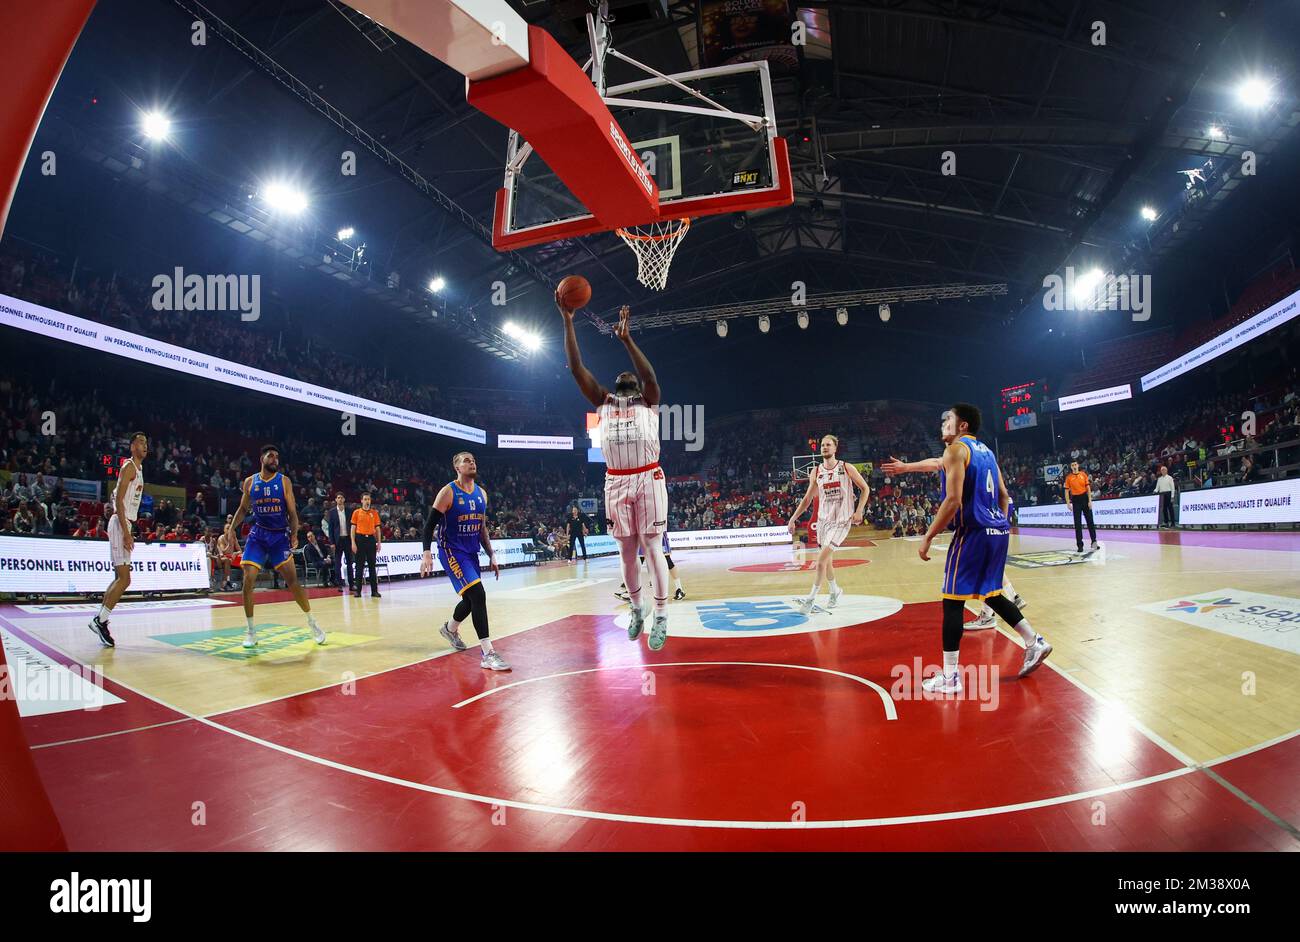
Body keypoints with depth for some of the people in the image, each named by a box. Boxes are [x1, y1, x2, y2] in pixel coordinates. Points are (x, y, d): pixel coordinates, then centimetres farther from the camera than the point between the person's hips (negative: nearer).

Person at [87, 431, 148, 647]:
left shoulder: (139, 469, 19)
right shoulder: (129, 467, -10)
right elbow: (119, 501, -17)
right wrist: (126, 532, -22)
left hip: (125, 525, 10)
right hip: (120, 524, -10)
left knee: (120, 578, 11)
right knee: (124, 579, -11)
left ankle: (100, 619, 15)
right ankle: (100, 620, -6)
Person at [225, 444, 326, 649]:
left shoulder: (284, 482, -2)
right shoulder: (250, 482, 3)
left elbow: (292, 512, -3)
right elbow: (243, 508, 13)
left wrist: (294, 534, -16)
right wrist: (232, 527, -2)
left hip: (280, 534, -2)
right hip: (258, 534, 2)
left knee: (292, 580, -7)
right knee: (248, 580, -9)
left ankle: (312, 622, 6)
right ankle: (250, 630, 4)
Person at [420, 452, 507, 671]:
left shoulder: (481, 493, 8)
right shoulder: (448, 492, -11)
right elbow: (430, 524, -11)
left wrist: (491, 556, 13)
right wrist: (426, 553, -22)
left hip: (471, 552, 8)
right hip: (452, 552, -8)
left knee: (471, 599, 17)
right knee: (478, 594, -21)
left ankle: (450, 629, 50)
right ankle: (487, 655, -21)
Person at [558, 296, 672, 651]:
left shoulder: (649, 402, 9)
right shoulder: (604, 402, 16)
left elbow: (650, 376, -14)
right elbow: (576, 367, 8)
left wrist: (627, 339, -23)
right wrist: (567, 320, 2)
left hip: (649, 479, -3)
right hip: (617, 482, 3)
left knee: (652, 547, -3)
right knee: (626, 551, 9)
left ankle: (661, 616, 6)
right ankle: (636, 608, 27)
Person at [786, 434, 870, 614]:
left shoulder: (847, 468, -6)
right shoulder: (816, 473, 4)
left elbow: (865, 488, 1)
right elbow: (807, 499, 11)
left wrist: (859, 511, -10)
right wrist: (793, 518, 4)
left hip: (841, 521, -5)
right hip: (823, 519, 5)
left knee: (821, 559, -14)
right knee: (827, 560, 15)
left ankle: (811, 599, -5)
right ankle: (834, 591, 39)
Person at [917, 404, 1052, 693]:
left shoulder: (955, 450, -9)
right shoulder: (985, 450, 17)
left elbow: (953, 500, -19)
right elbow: (1004, 496, 19)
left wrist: (928, 537, -15)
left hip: (973, 532, -9)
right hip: (998, 531, 9)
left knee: (953, 600, -2)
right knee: (990, 593, 25)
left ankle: (950, 676, 1)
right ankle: (1034, 642, 25)